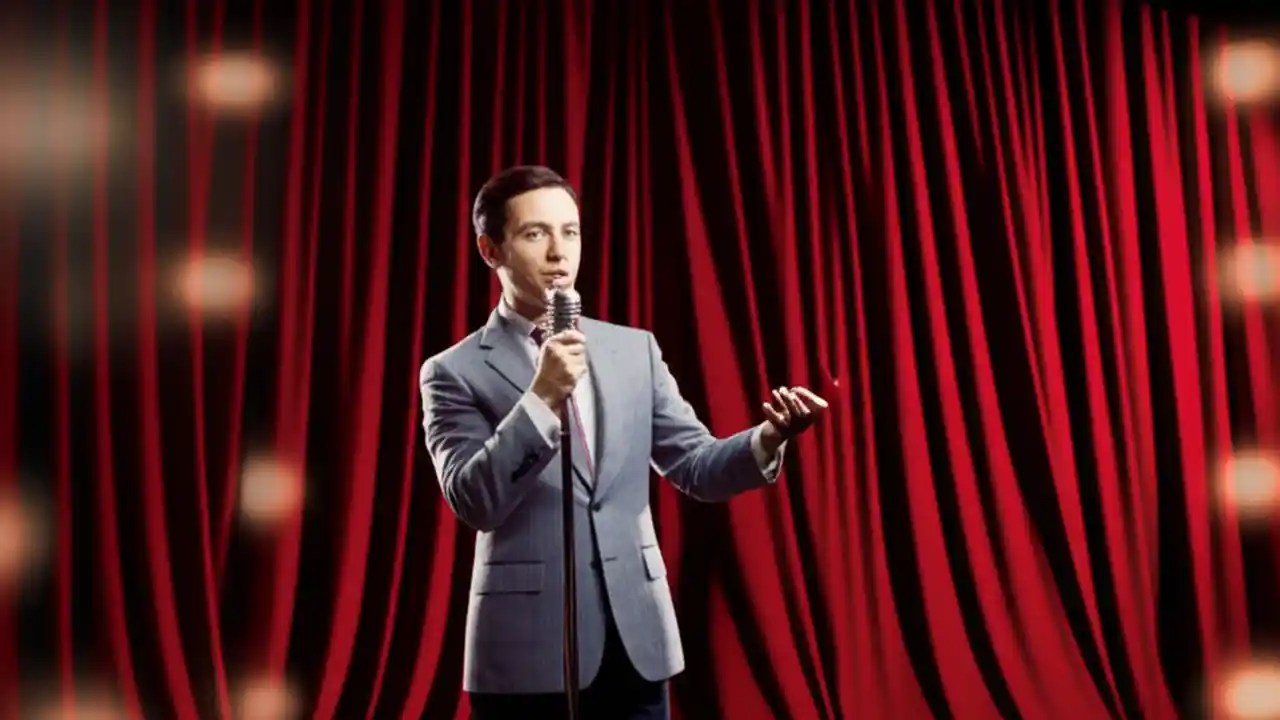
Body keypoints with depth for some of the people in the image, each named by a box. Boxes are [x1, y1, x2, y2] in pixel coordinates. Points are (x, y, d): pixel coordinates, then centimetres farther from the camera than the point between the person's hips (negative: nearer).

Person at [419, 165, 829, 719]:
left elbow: (698, 467, 5)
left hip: (637, 639, 3)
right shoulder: (455, 372, -2)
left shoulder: (635, 349, 9)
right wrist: (542, 396, -22)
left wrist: (768, 437, -14)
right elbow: (474, 502, -12)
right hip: (529, 649, -3)